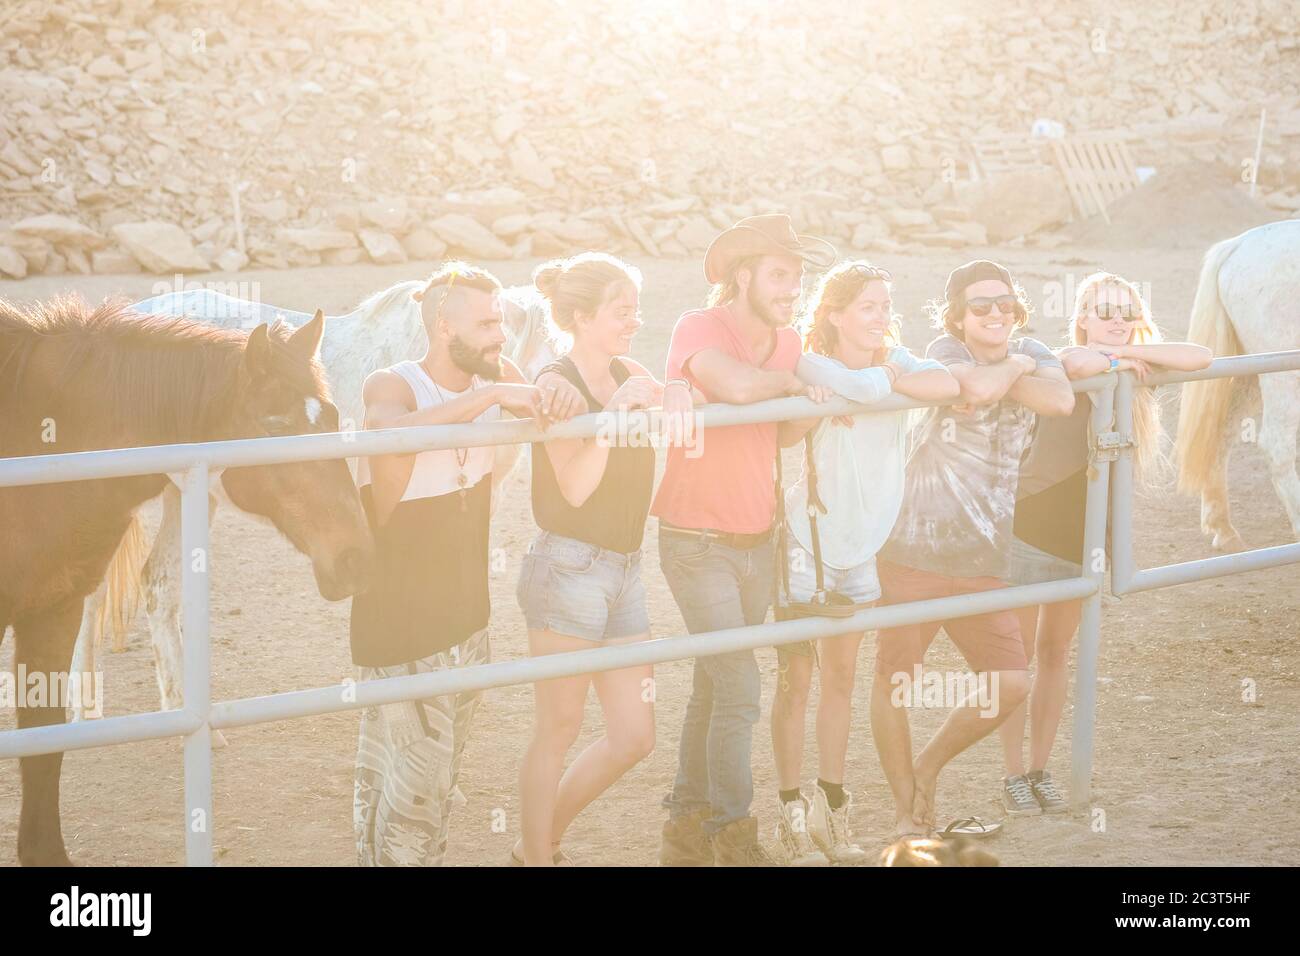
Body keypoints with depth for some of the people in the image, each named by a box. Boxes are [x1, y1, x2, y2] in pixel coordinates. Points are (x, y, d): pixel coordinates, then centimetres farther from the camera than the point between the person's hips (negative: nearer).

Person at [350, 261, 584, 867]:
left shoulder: (494, 378, 1)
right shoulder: (391, 385, -18)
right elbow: (396, 428, -40)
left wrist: (562, 400, -21)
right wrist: (491, 396, -41)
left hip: (466, 611, 7)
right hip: (399, 627, -7)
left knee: (442, 770, 19)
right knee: (407, 776, -4)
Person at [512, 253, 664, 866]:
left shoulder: (631, 377, 10)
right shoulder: (557, 384, -10)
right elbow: (575, 486, -19)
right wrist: (617, 408, -21)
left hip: (623, 570, 8)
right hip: (569, 568, -8)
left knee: (634, 736, 9)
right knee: (558, 731, 1)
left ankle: (540, 841, 26)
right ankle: (537, 858, 14)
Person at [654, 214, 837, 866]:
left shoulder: (787, 342, 8)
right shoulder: (699, 329, -15)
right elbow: (737, 385, -35)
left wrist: (811, 408, -5)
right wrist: (792, 382, -16)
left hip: (756, 542, 7)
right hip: (697, 543, -7)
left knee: (713, 687, 12)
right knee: (740, 690, -11)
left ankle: (686, 825, 21)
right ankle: (733, 838, -2)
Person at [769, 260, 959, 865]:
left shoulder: (894, 360, 2)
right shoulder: (813, 366, -16)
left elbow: (946, 385, -14)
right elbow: (864, 387, -34)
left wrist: (890, 377, -18)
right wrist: (886, 376, -20)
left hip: (861, 546, 6)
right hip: (806, 543, -5)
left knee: (841, 679, 12)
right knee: (797, 682, 1)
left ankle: (832, 808, 22)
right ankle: (792, 815, 9)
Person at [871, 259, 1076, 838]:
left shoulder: (1033, 353, 8)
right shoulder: (944, 351, -5)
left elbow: (1060, 401, -15)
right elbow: (979, 387, -28)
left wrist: (1001, 376, -18)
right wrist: (1015, 366, -13)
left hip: (982, 558, 5)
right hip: (915, 546, -4)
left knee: (1010, 683, 0)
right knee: (894, 682, -1)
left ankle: (927, 769, 23)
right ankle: (907, 811, 16)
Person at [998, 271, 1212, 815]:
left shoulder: (1135, 371, 4)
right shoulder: (1065, 362, -14)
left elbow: (1201, 358, -10)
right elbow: (1074, 364, -40)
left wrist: (1123, 350, -15)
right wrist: (1111, 361, -19)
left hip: (1084, 534, 6)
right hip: (1030, 525, -6)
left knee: (1056, 652, 12)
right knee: (1019, 654, 0)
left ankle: (1040, 770, 20)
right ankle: (1014, 775, 8)